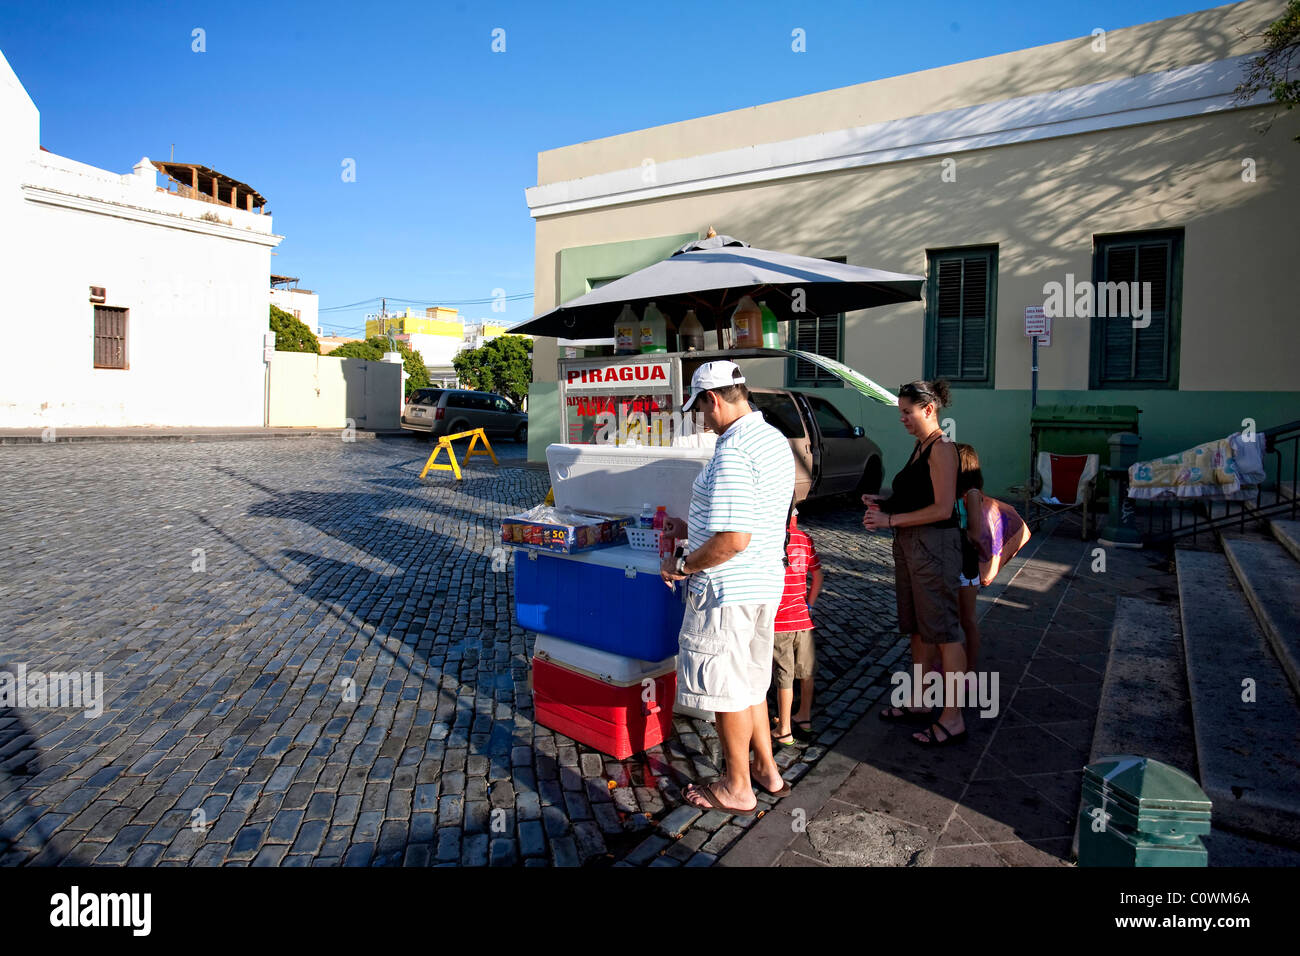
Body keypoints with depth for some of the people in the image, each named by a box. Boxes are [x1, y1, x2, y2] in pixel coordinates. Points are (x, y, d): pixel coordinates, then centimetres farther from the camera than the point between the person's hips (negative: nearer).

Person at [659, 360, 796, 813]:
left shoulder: (733, 453, -24)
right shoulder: (775, 439, 9)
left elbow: (733, 540, -28)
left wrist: (682, 566, -14)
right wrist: (691, 528, 19)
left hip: (727, 589, -10)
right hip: (766, 583, 10)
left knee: (727, 688, 6)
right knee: (750, 679, 22)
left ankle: (737, 788, 23)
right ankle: (766, 769, 36)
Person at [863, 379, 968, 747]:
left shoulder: (941, 448, -15)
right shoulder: (920, 446, 15)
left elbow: (943, 508, -21)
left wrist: (891, 519, -19)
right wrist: (883, 504, 5)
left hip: (935, 546, -10)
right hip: (910, 546, 10)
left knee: (943, 632, -2)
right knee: (917, 629, 17)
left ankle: (952, 718, 8)